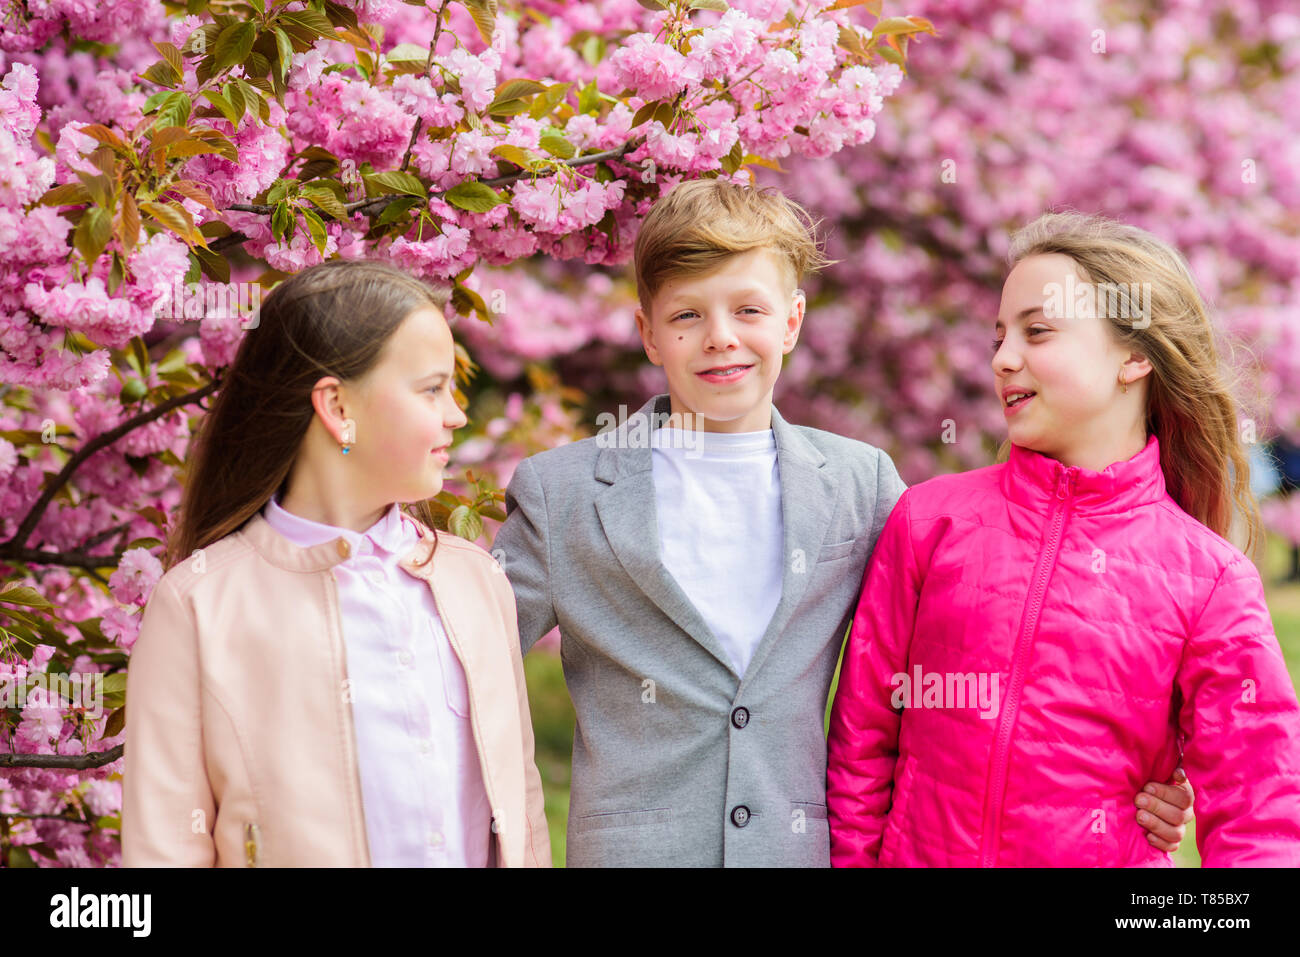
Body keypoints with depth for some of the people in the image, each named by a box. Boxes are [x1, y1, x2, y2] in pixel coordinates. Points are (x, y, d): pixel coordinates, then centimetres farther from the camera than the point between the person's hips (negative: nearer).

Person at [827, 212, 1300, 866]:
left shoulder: (1212, 582, -6)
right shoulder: (930, 519, -2)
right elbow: (863, 733, 3)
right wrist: (850, 857, -1)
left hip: (1109, 858, -1)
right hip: (920, 855, 1)